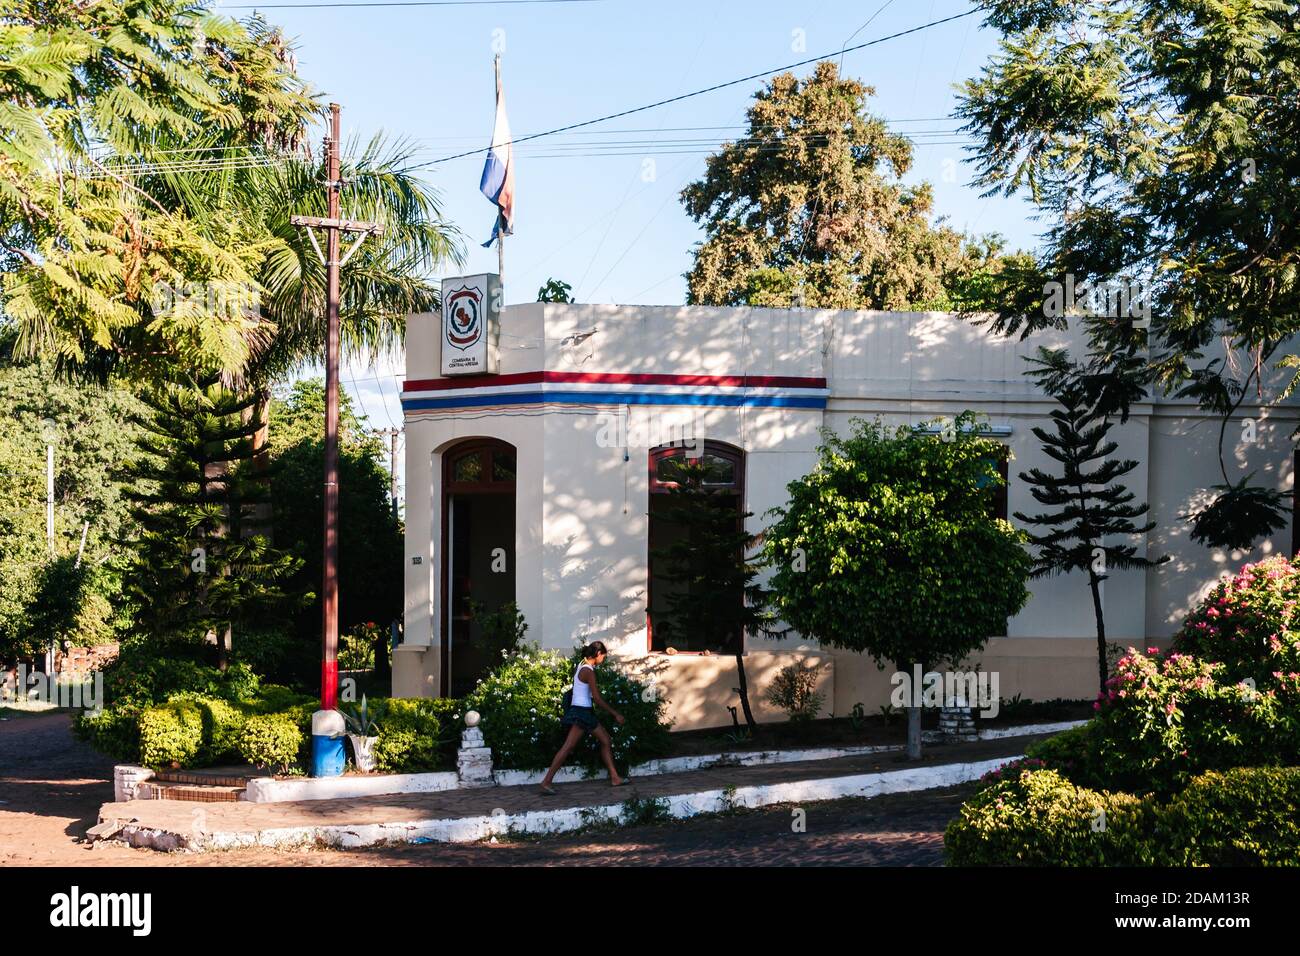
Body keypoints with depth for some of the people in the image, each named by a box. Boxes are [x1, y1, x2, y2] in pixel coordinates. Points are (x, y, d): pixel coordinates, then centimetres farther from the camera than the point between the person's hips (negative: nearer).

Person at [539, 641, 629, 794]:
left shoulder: (582, 666, 12)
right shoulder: (588, 671, -17)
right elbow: (597, 698, -17)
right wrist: (615, 714, -10)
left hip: (586, 712, 10)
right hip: (581, 712, -10)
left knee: (605, 739, 13)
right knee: (568, 747, -10)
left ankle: (614, 778, 16)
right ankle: (547, 781, -13)